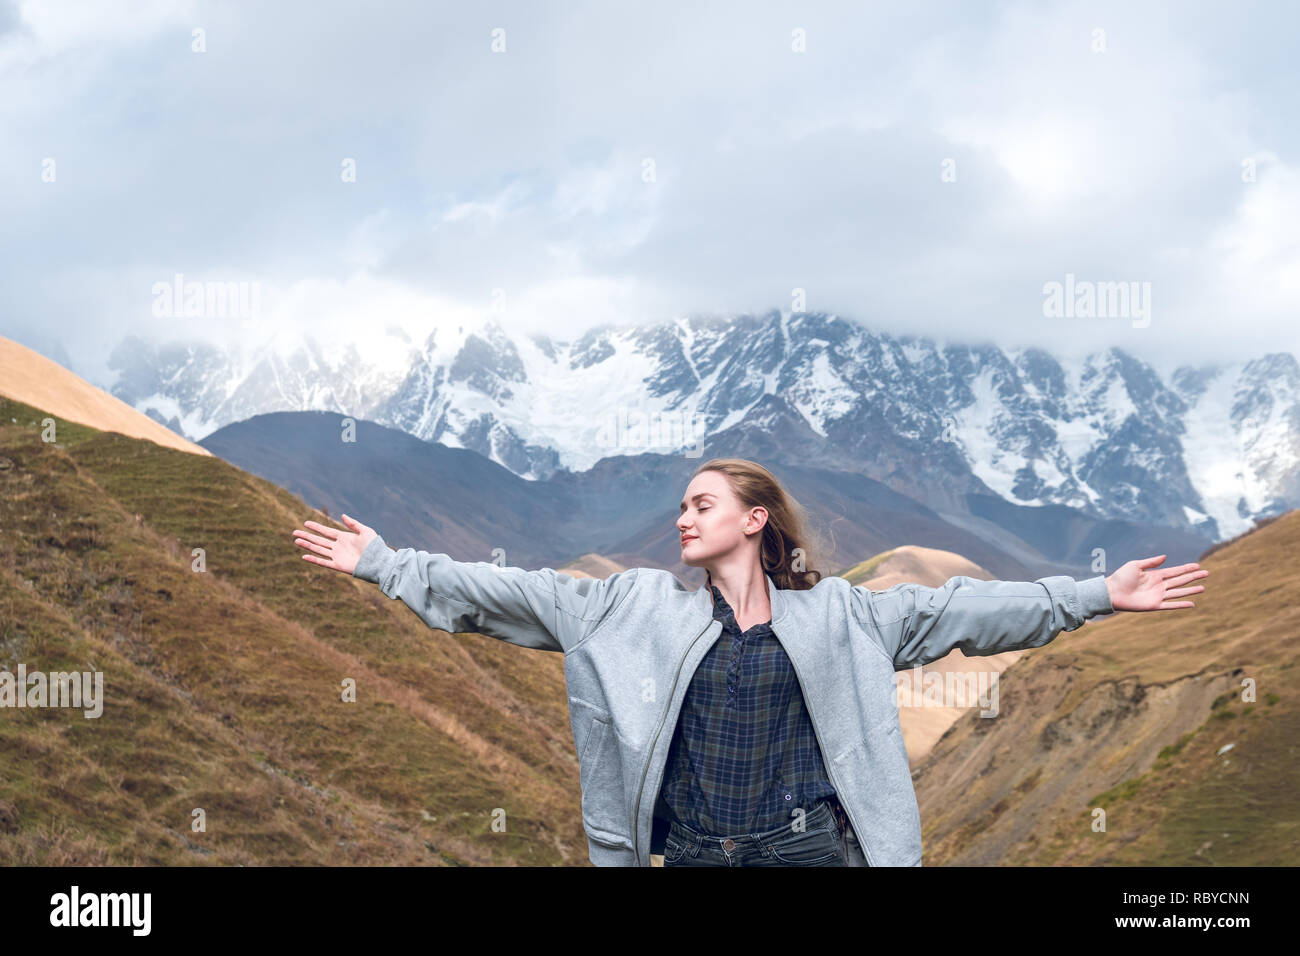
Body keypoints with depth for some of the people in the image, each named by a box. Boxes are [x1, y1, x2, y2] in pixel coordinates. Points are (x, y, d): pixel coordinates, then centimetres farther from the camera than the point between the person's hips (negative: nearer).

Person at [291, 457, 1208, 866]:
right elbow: (518, 593, 4)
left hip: (808, 846, -1)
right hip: (696, 853, 1)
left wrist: (1098, 596, 1)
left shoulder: (832, 611, 4)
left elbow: (955, 609, 4)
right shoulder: (642, 605, 6)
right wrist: (390, 564, 1)